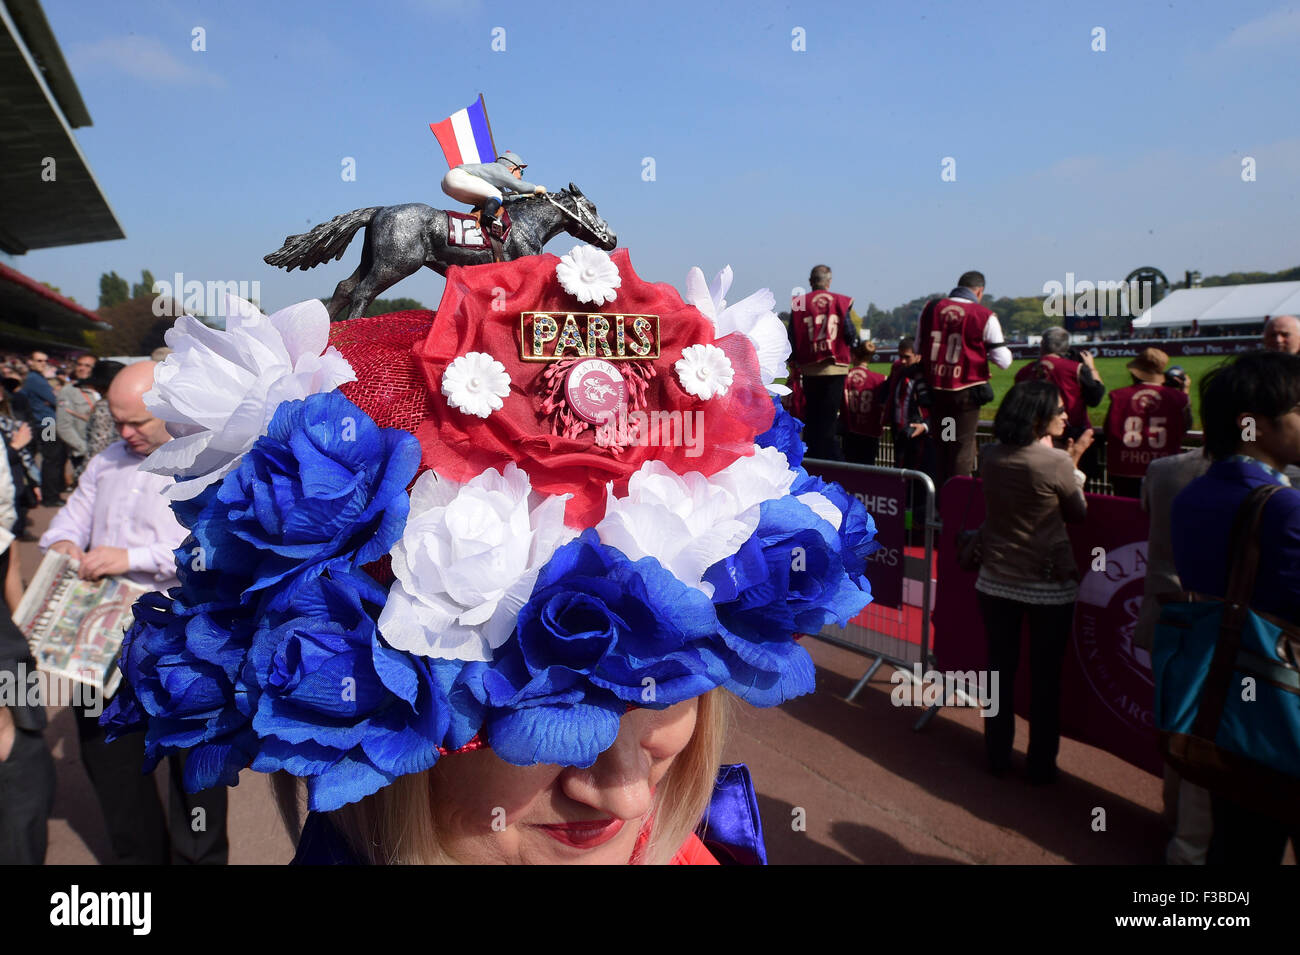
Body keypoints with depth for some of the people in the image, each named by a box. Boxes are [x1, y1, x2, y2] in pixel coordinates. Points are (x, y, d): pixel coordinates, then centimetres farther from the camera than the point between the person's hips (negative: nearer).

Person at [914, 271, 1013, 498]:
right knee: (962, 447, 4)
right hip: (966, 391, -4)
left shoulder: (930, 309, 3)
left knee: (940, 446, 15)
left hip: (934, 388, 4)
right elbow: (1003, 361, -4)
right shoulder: (985, 317, -8)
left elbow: (918, 349, 14)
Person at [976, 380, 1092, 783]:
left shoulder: (991, 456, -4)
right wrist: (1075, 462, 3)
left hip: (996, 580, 4)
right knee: (1044, 677, 10)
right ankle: (1041, 765, 21)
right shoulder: (1056, 461, -18)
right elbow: (1078, 514, -3)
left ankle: (998, 755, 25)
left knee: (1001, 669, 14)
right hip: (1049, 586, -4)